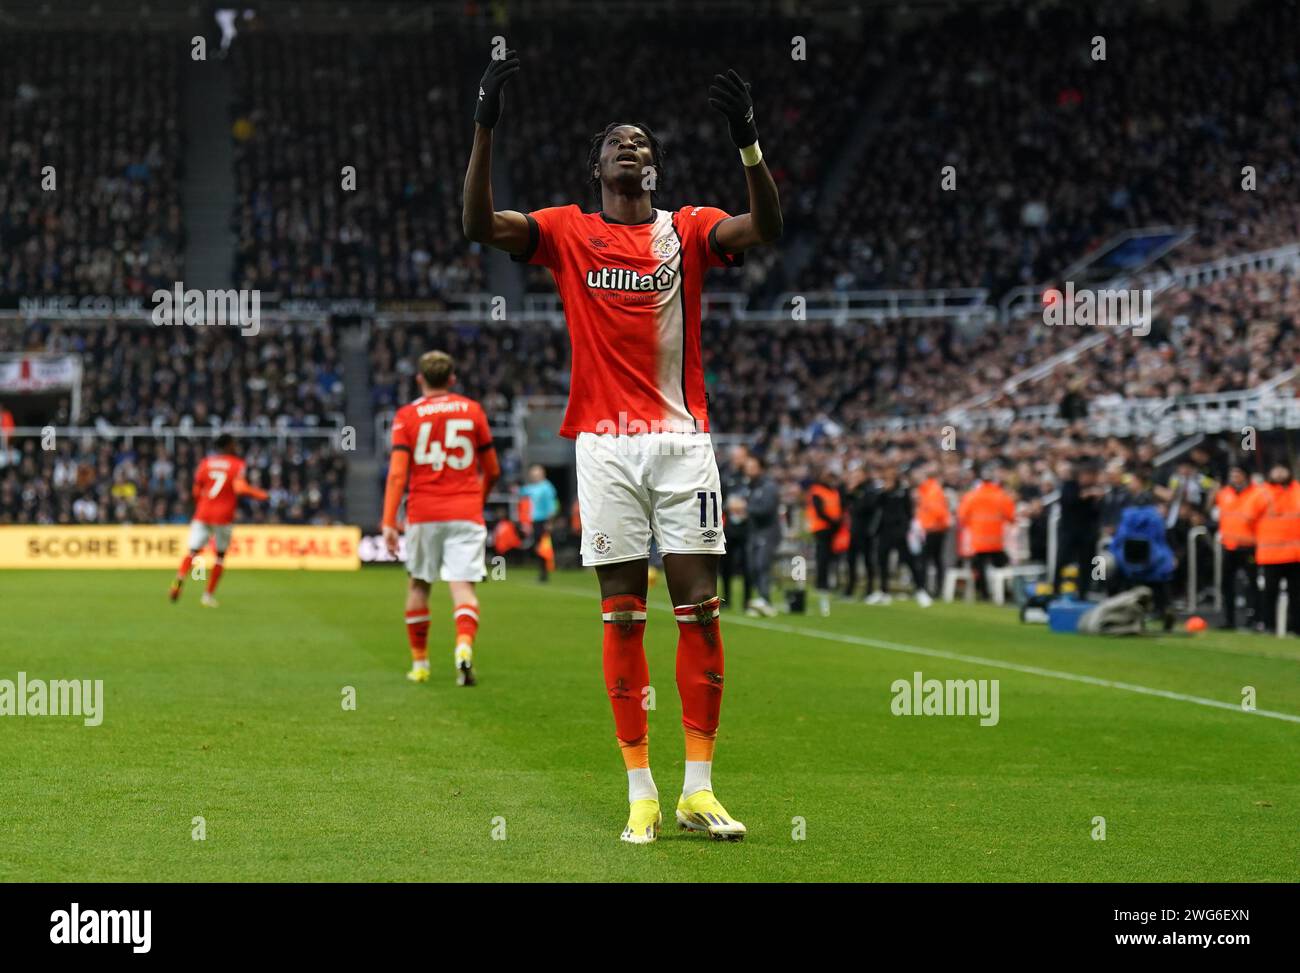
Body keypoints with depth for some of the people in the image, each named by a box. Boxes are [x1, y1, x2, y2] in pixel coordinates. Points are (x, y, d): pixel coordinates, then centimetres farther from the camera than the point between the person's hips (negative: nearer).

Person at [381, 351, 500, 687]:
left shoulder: (407, 416, 2)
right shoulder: (471, 410, 7)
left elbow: (397, 474, -8)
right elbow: (492, 471, 11)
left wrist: (389, 523, -10)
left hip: (423, 515, 0)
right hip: (465, 513, 0)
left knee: (418, 585, 15)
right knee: (463, 586, -6)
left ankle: (419, 662, 20)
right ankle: (464, 646, -32)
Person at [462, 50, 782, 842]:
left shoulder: (688, 231, 8)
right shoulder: (567, 233, 8)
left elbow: (766, 228, -9)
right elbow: (479, 224, -6)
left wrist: (748, 142, -23)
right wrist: (486, 126, -16)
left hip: (682, 437, 0)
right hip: (605, 442, 0)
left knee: (699, 607, -4)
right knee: (623, 613, 0)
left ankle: (700, 788, 0)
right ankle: (641, 791, 3)